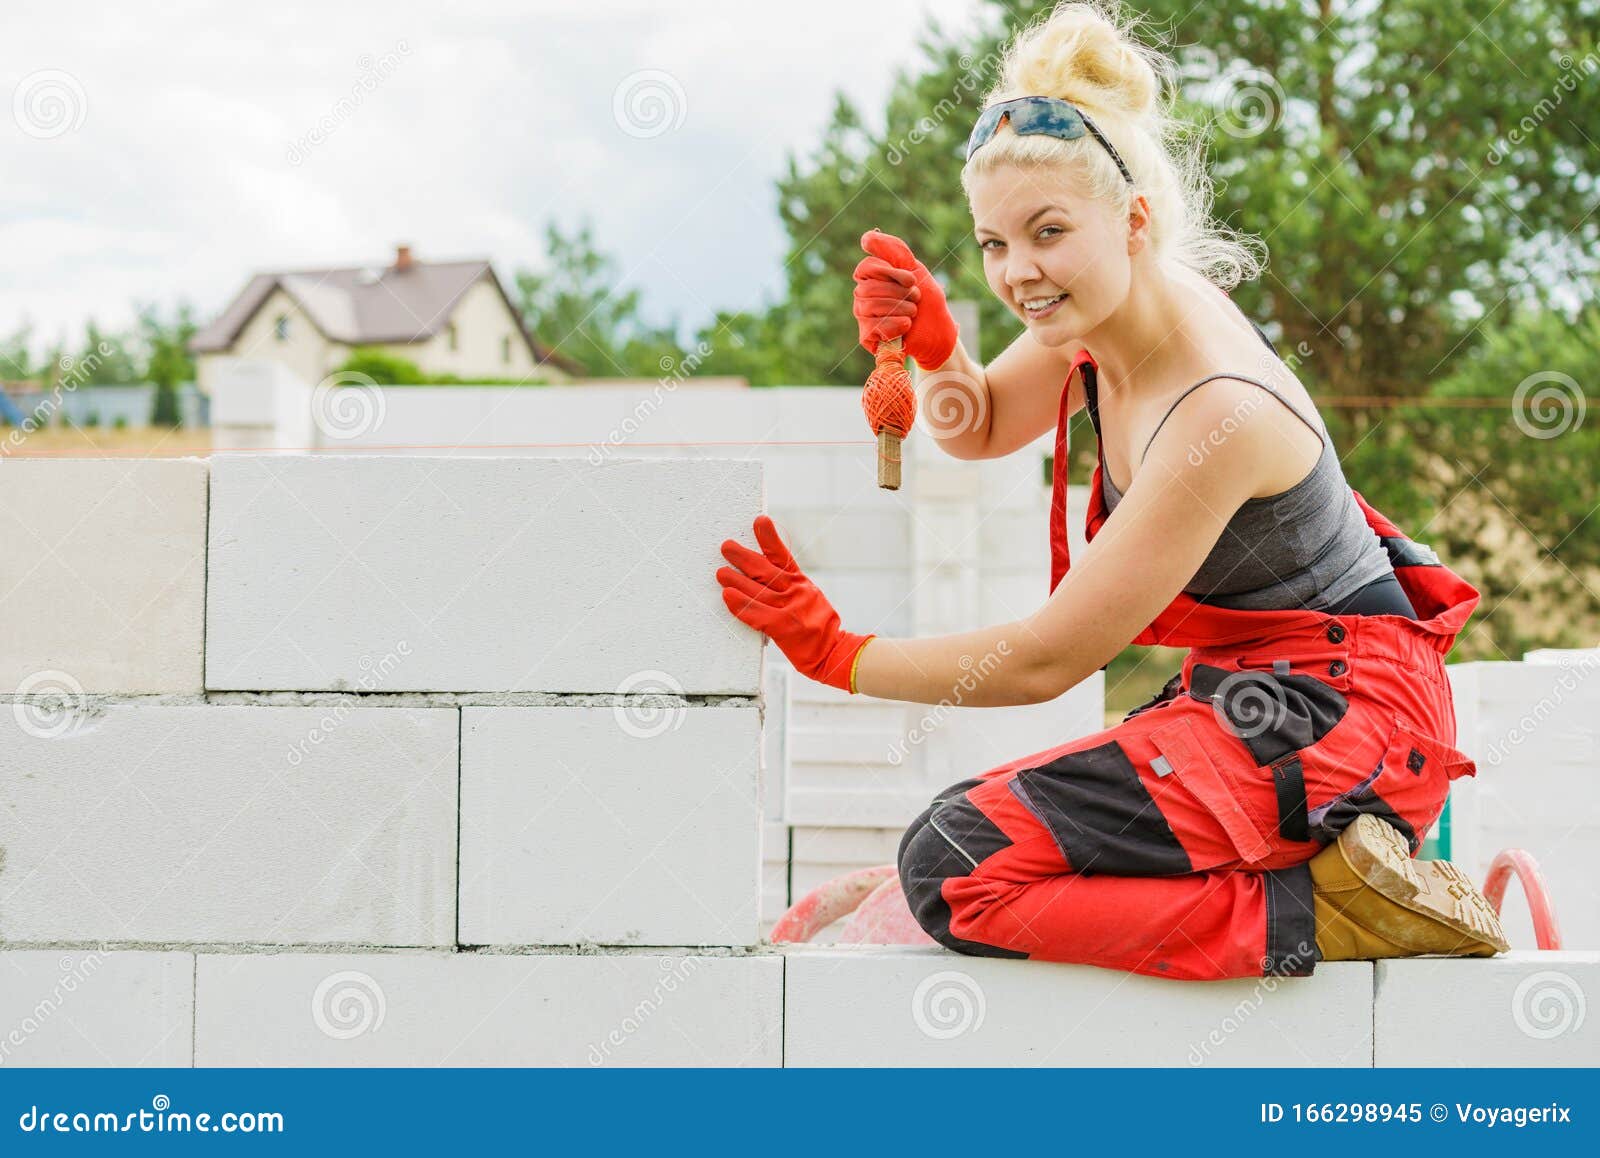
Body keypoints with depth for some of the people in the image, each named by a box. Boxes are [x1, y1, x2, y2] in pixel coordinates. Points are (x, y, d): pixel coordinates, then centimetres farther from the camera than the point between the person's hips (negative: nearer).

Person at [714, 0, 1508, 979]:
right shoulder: (1108, 313, 1)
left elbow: (1044, 660, -18)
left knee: (958, 868, -17)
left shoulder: (1219, 409, -24)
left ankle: (1331, 908, -14)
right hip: (1250, 694, 10)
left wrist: (833, 652, -8)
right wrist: (932, 344, -1)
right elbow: (983, 427, 22)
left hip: (1335, 720, -10)